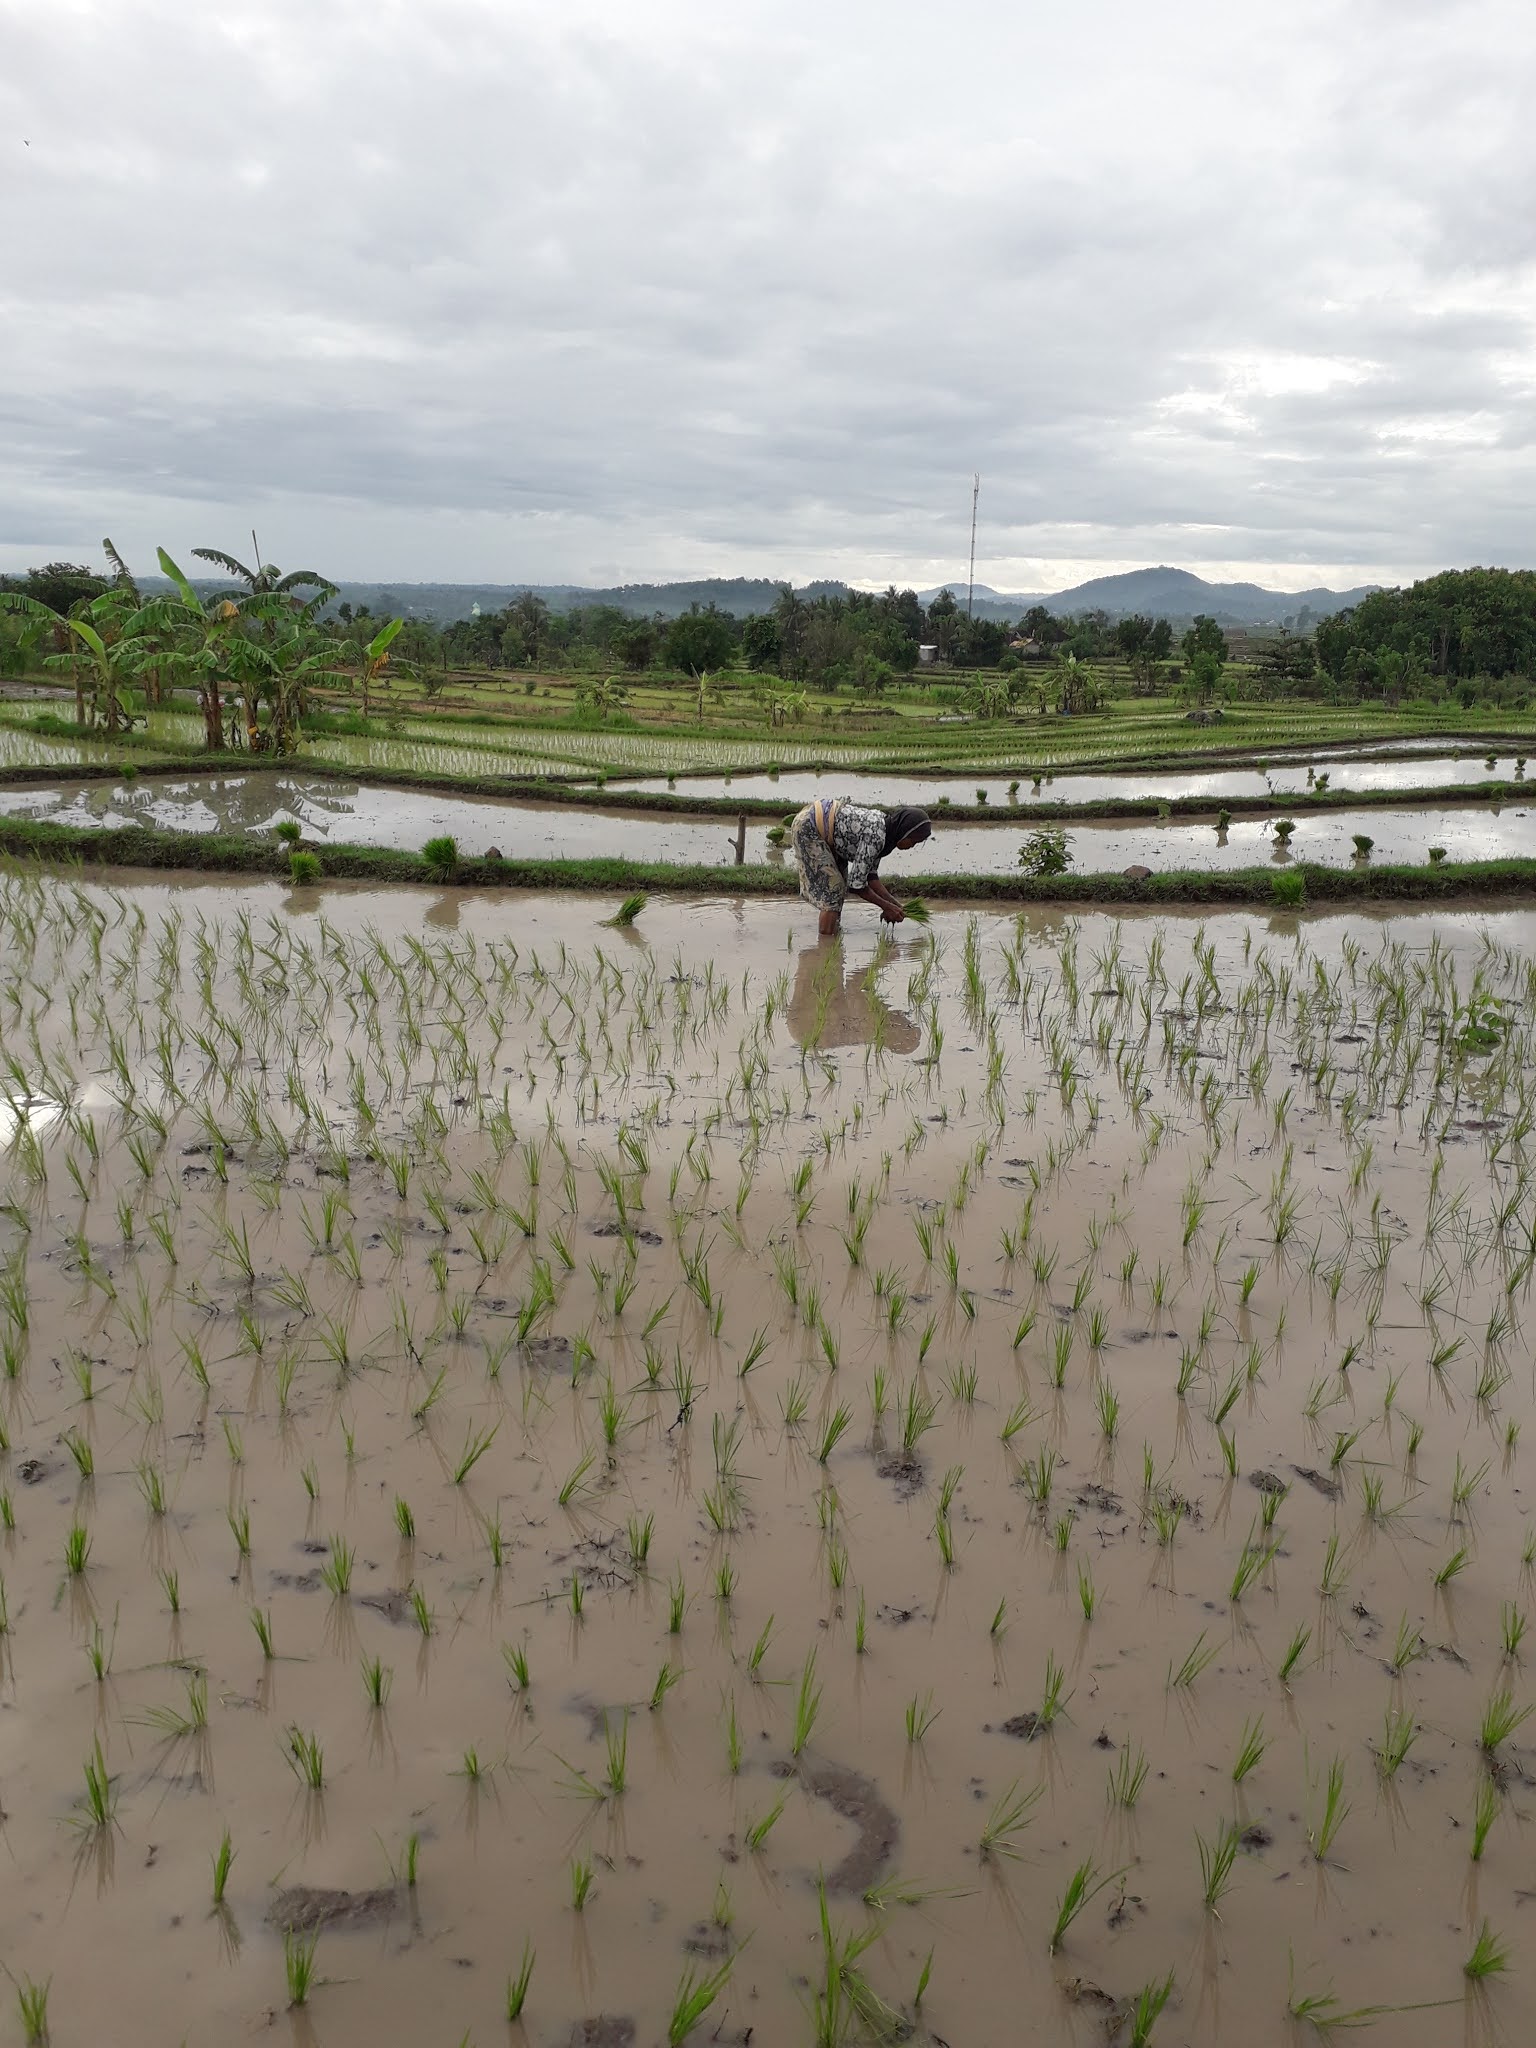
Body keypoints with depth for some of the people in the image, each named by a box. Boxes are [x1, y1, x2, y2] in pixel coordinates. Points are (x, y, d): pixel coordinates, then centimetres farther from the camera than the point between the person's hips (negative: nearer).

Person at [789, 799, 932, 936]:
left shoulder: (884, 822, 1)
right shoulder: (875, 836, -26)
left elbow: (871, 875, 8)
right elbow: (856, 884, -21)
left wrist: (895, 904, 2)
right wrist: (886, 906, -11)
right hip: (807, 828, -10)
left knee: (840, 889, 14)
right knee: (832, 891, -9)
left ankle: (833, 931, 24)